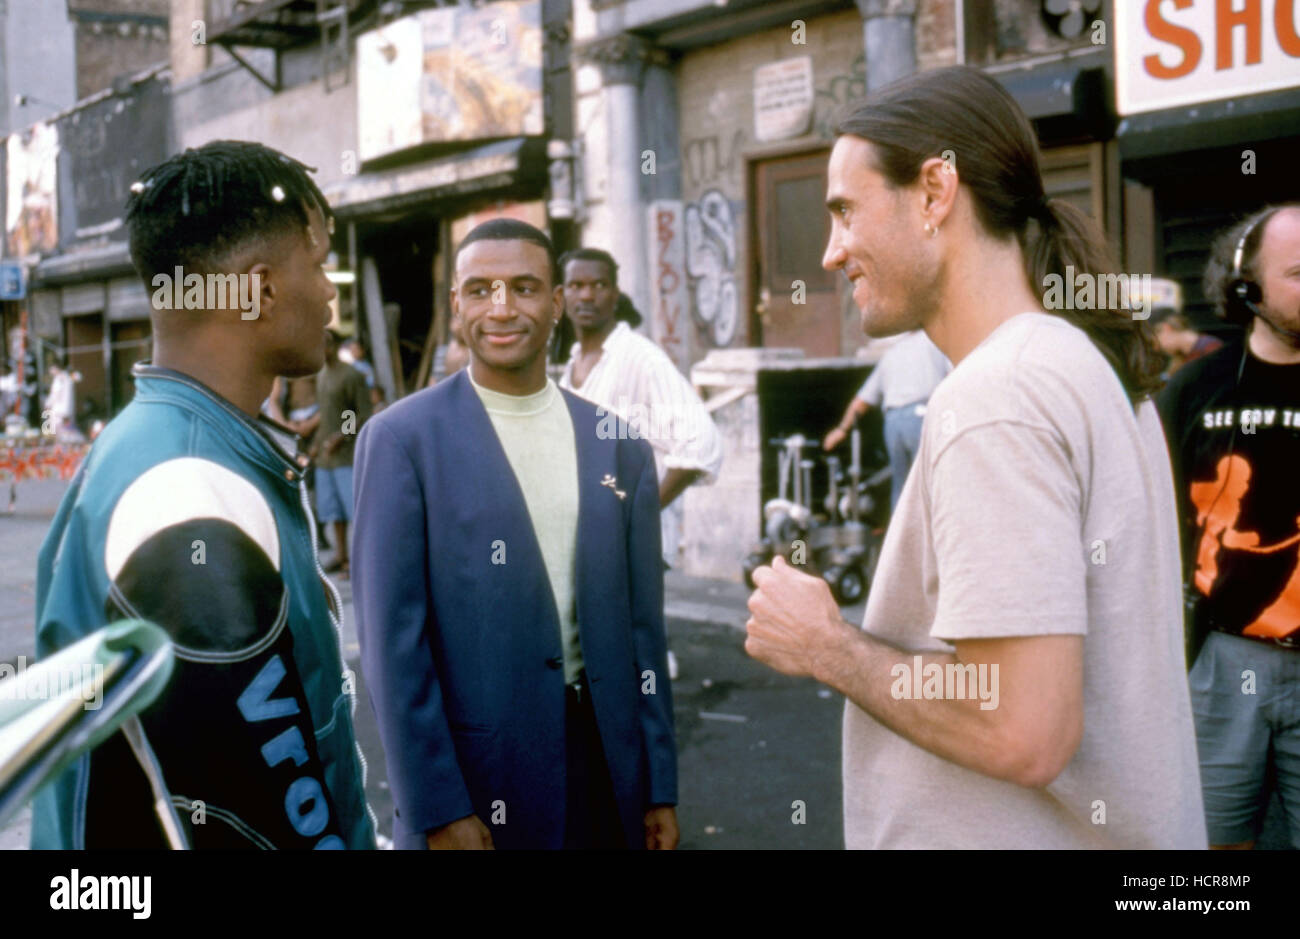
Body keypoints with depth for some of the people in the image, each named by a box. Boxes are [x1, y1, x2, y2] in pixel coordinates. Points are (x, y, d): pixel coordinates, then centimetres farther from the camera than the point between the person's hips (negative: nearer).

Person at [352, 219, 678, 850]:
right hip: (473, 772, -3)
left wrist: (659, 789, 7)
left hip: (606, 762, 4)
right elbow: (392, 639, -9)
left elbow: (641, 629, 7)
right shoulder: (401, 440, -7)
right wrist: (438, 810, -12)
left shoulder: (620, 448, 5)